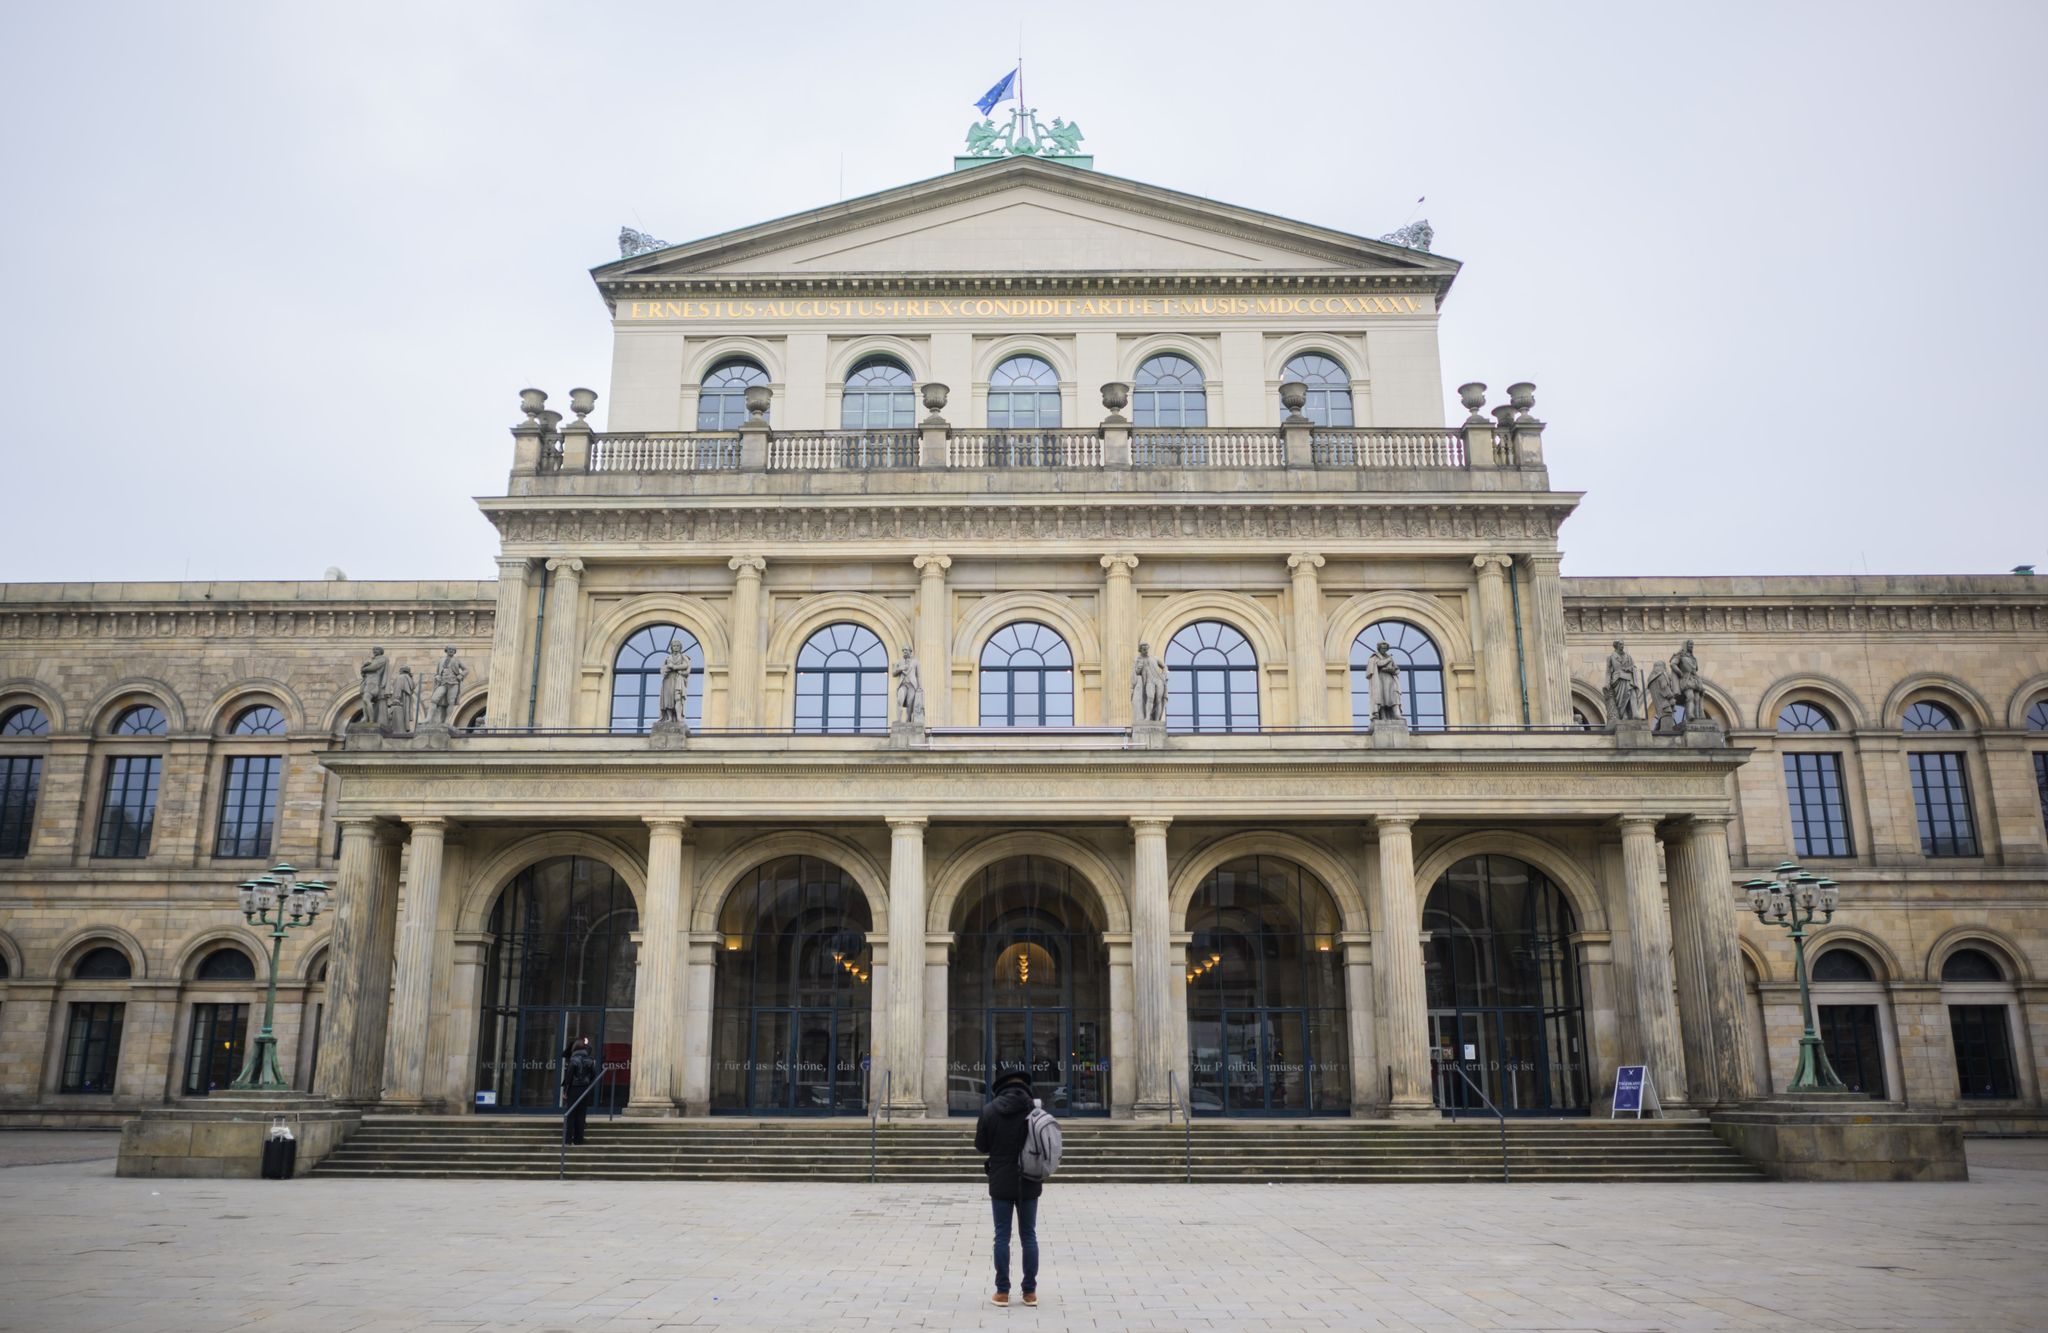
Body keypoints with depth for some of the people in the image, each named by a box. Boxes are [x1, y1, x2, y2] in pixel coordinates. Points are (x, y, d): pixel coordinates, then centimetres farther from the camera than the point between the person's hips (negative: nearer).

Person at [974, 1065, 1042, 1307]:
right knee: (1029, 1236, 10)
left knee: (1002, 1236, 7)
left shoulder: (990, 1110, -10)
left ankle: (1002, 1292, 9)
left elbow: (980, 1146, -2)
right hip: (1028, 1182, 1)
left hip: (1001, 1182, -1)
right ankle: (1030, 1292, 12)